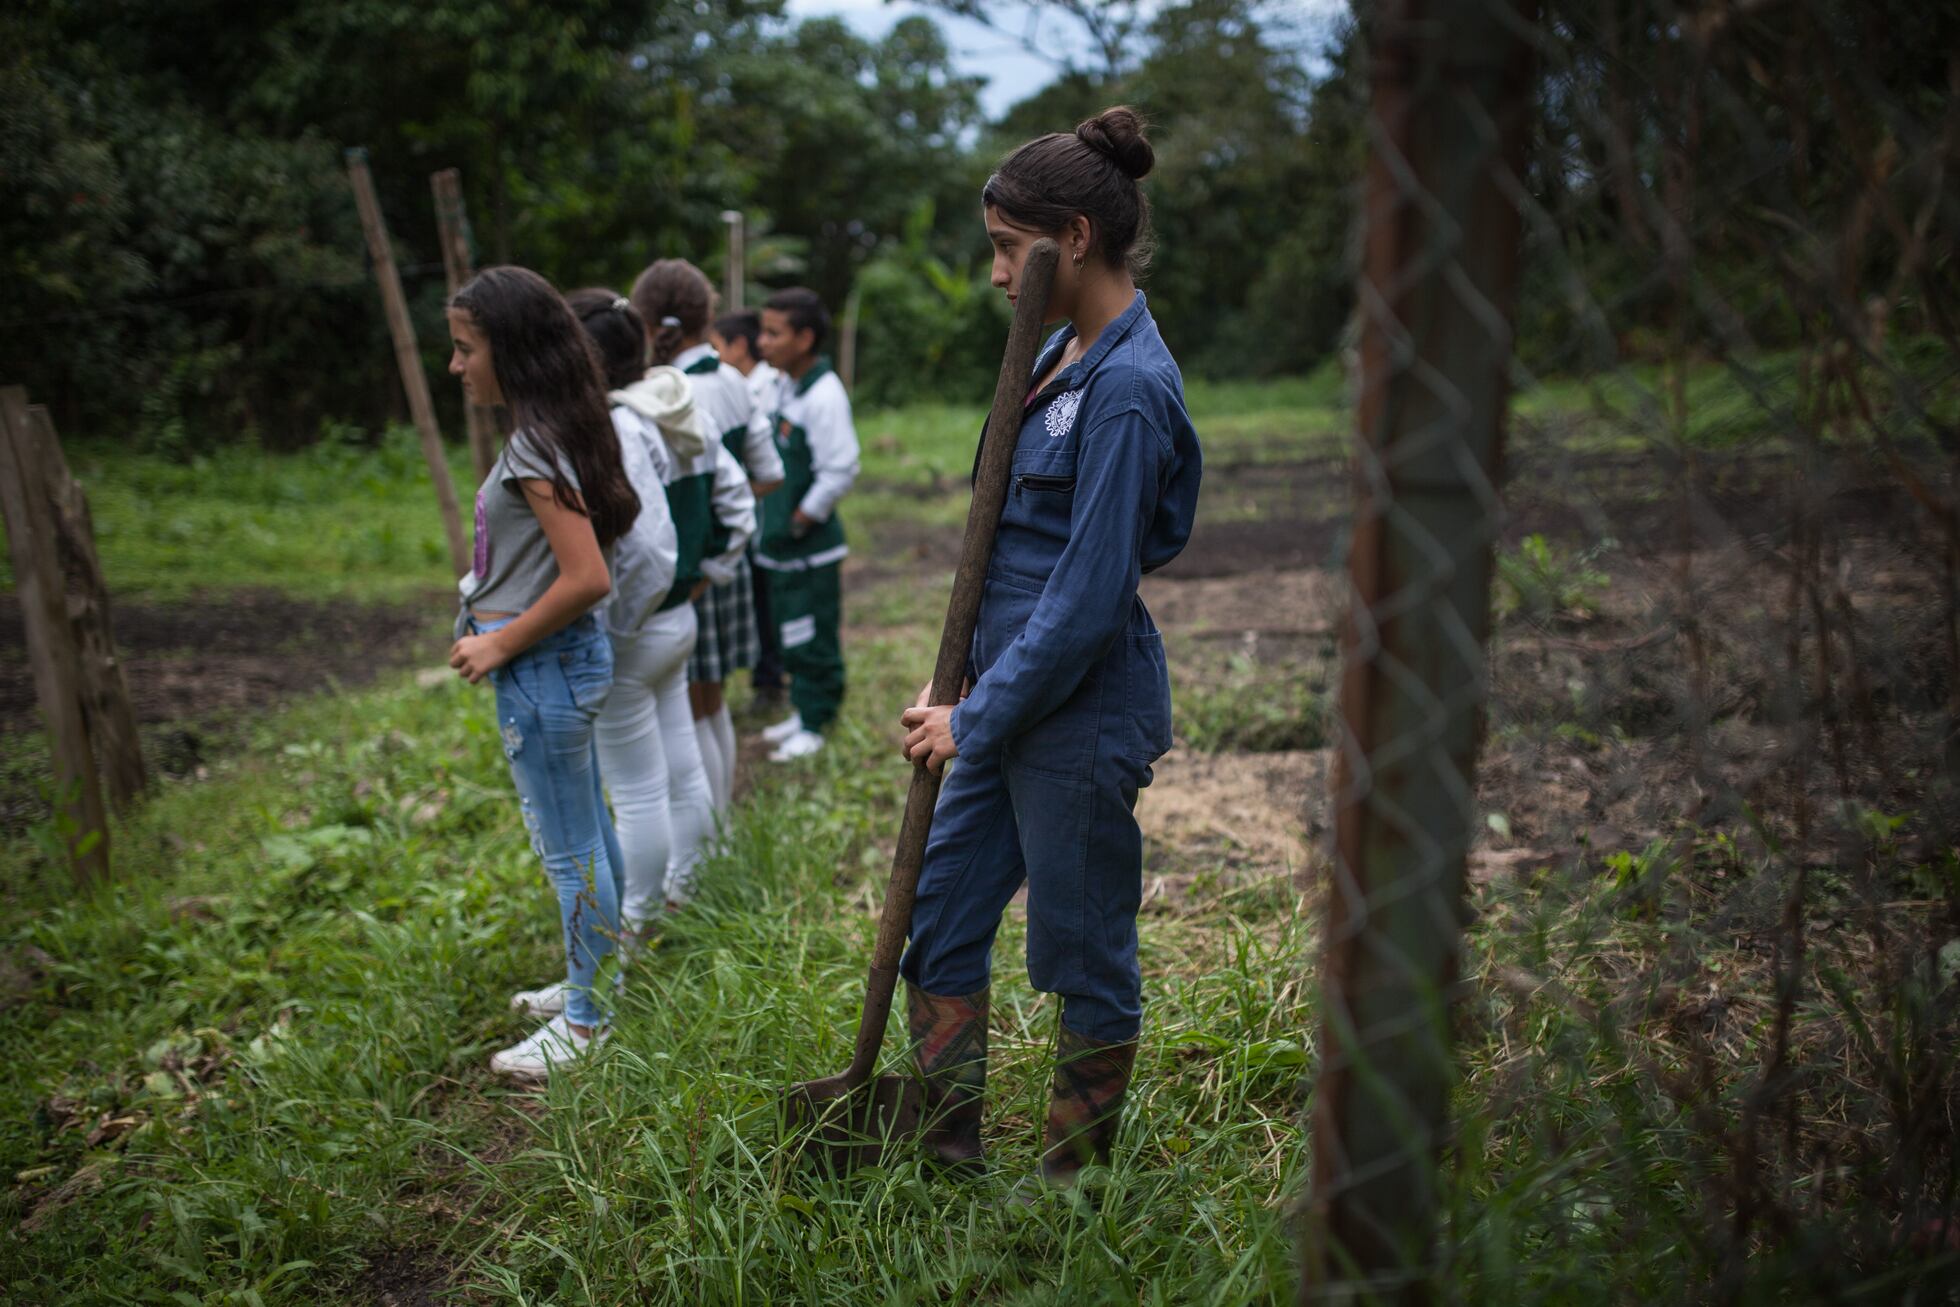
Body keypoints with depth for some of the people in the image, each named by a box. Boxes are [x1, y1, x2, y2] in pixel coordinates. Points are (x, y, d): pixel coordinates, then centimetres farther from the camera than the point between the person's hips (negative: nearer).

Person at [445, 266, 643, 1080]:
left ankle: (588, 1024, 16)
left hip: (544, 668, -10)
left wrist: (501, 644, -17)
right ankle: (598, 988, 35)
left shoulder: (535, 448, -20)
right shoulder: (554, 433, 9)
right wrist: (495, 632, 13)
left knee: (569, 851, 2)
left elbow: (587, 578, -27)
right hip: (559, 661, 10)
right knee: (586, 838, 20)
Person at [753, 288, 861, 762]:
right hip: (779, 544, 9)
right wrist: (773, 519, 12)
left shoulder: (823, 395, -18)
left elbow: (840, 469, -21)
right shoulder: (781, 386, 9)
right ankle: (804, 712, 31)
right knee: (789, 631, 18)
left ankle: (814, 724, 12)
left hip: (810, 546, -9)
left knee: (813, 638, 1)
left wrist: (803, 519, -15)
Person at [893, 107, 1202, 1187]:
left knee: (1083, 954, 8)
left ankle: (1074, 1179, 29)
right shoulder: (1062, 352, 9)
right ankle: (947, 1150, 31)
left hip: (1083, 709, -9)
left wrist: (975, 722, -15)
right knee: (938, 917, 15)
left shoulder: (1129, 388, -19)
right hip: (1013, 693, 10)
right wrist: (969, 690, 13)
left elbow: (1089, 596, -21)